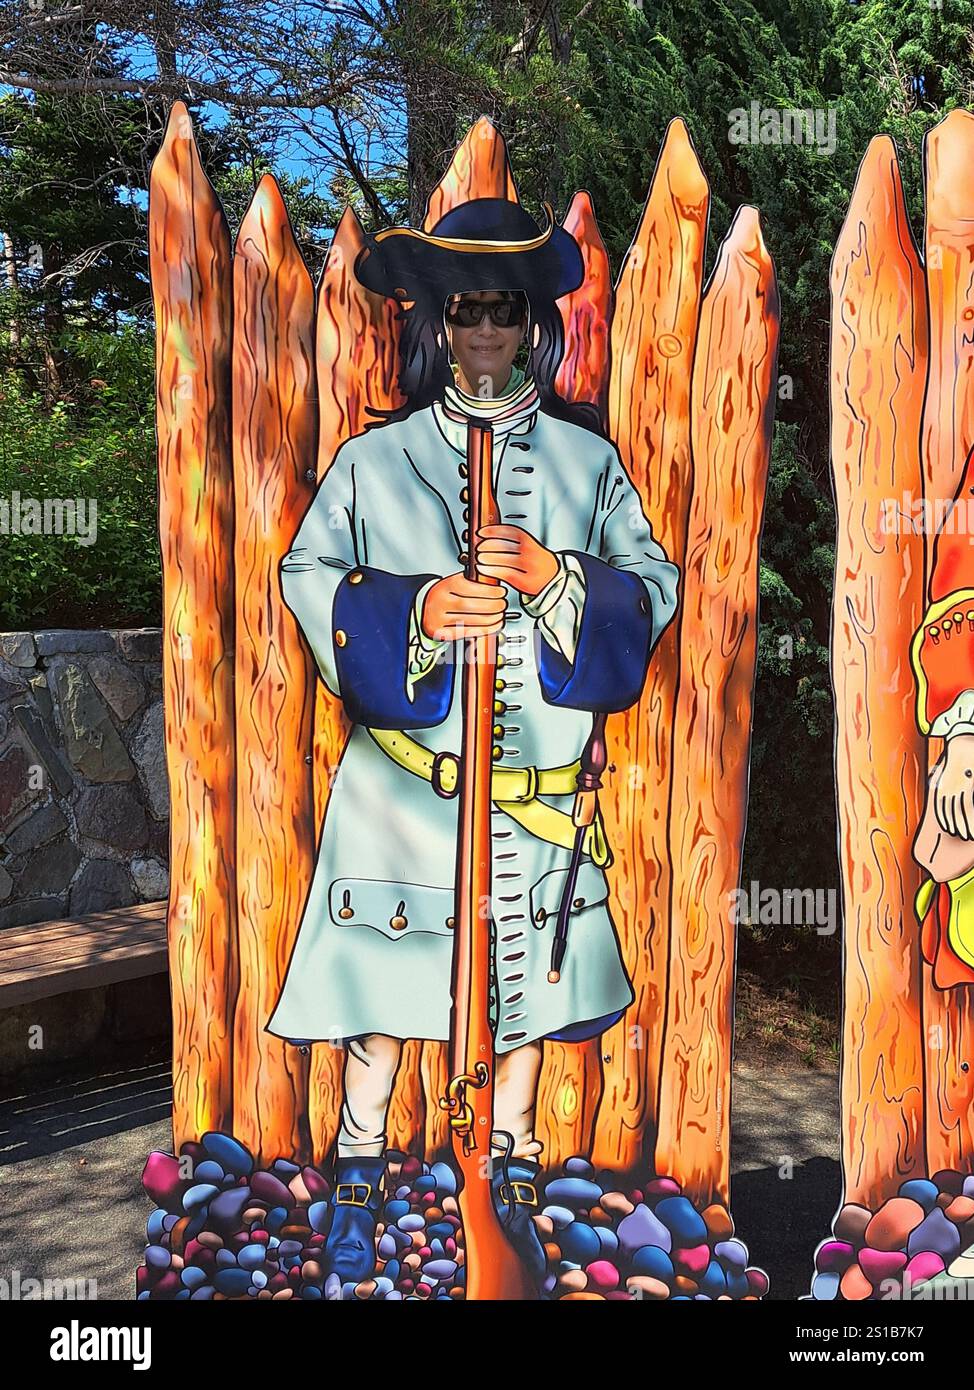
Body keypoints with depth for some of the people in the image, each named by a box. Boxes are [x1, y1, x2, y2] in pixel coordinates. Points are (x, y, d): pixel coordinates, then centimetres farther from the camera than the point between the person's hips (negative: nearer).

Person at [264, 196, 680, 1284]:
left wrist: (556, 579, -17)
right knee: (383, 965, 6)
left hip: (536, 772, 1)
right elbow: (307, 572, 0)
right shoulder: (375, 457, 3)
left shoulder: (587, 457, 5)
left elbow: (654, 581, 2)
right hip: (400, 766, -1)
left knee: (524, 974, 12)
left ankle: (512, 1180, 32)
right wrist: (412, 610, -18)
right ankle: (359, 1174, 28)